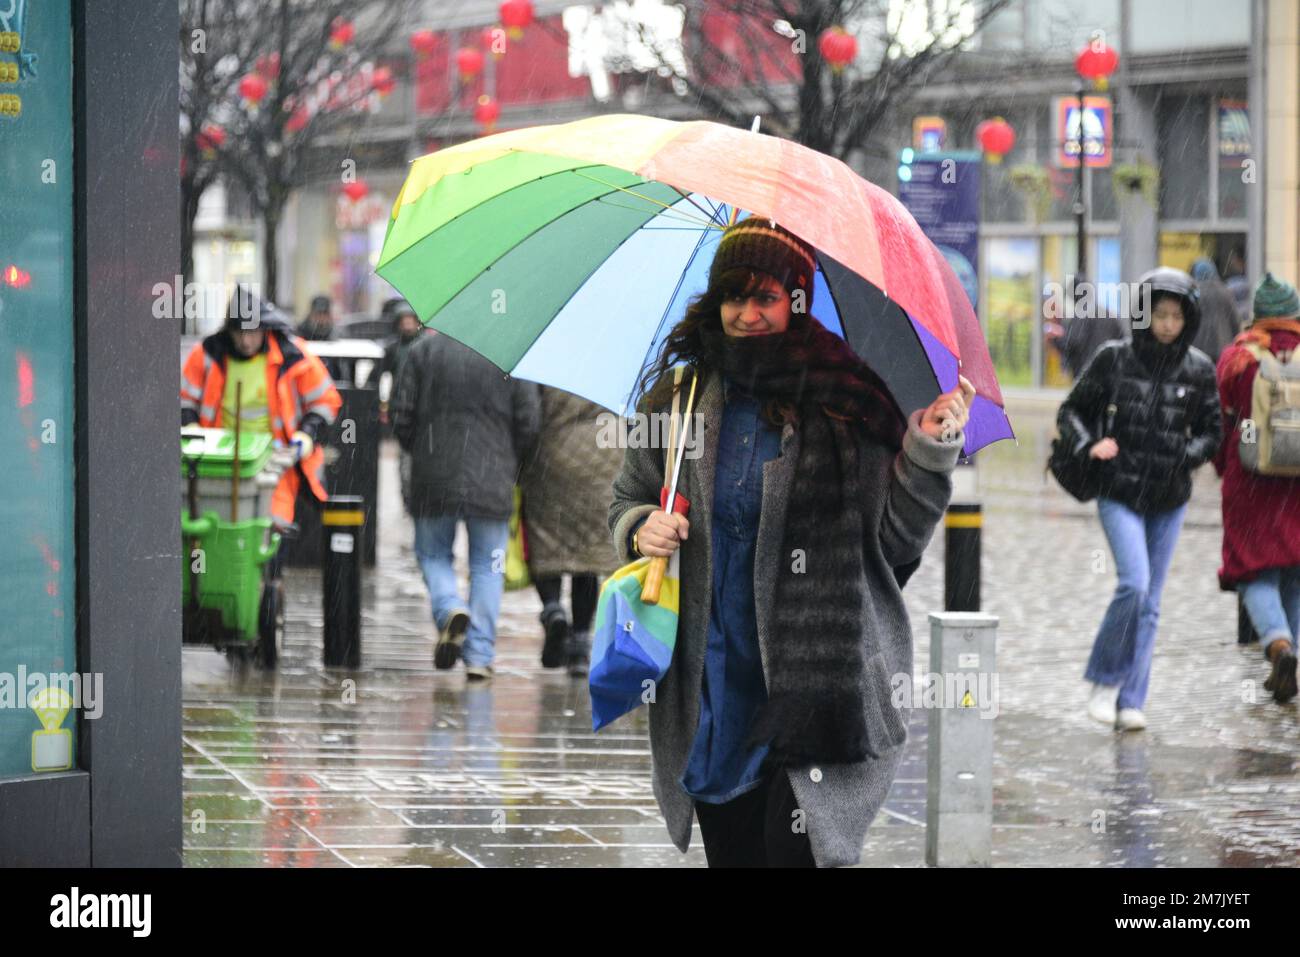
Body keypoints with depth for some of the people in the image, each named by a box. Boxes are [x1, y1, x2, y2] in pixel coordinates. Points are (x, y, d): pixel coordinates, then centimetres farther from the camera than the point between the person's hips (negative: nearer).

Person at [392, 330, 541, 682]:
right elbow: (528, 424, -2)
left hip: (434, 480, 0)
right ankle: (479, 656, 5)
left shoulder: (423, 350, -2)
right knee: (486, 567, 9)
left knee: (433, 554, 18)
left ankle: (449, 609, -11)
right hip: (492, 482, 0)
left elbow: (403, 417, -1)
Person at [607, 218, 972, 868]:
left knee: (793, 850, -13)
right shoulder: (678, 399, 6)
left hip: (818, 686, -3)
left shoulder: (850, 406, -4)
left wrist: (930, 448, -15)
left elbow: (896, 540, -3)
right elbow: (626, 497, 18)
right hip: (710, 687, 4)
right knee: (732, 853, 11)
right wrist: (640, 528, -3)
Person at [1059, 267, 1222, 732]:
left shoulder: (1199, 370, 0)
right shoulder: (1114, 358, -5)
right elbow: (1075, 409, 5)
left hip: (1169, 500, 3)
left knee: (1149, 603, 5)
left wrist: (1187, 455, -10)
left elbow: (1210, 432, 10)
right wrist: (1090, 443, -13)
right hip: (1120, 495, -3)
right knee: (1135, 583, -19)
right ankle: (1105, 679, 0)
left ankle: (1130, 701, 12)